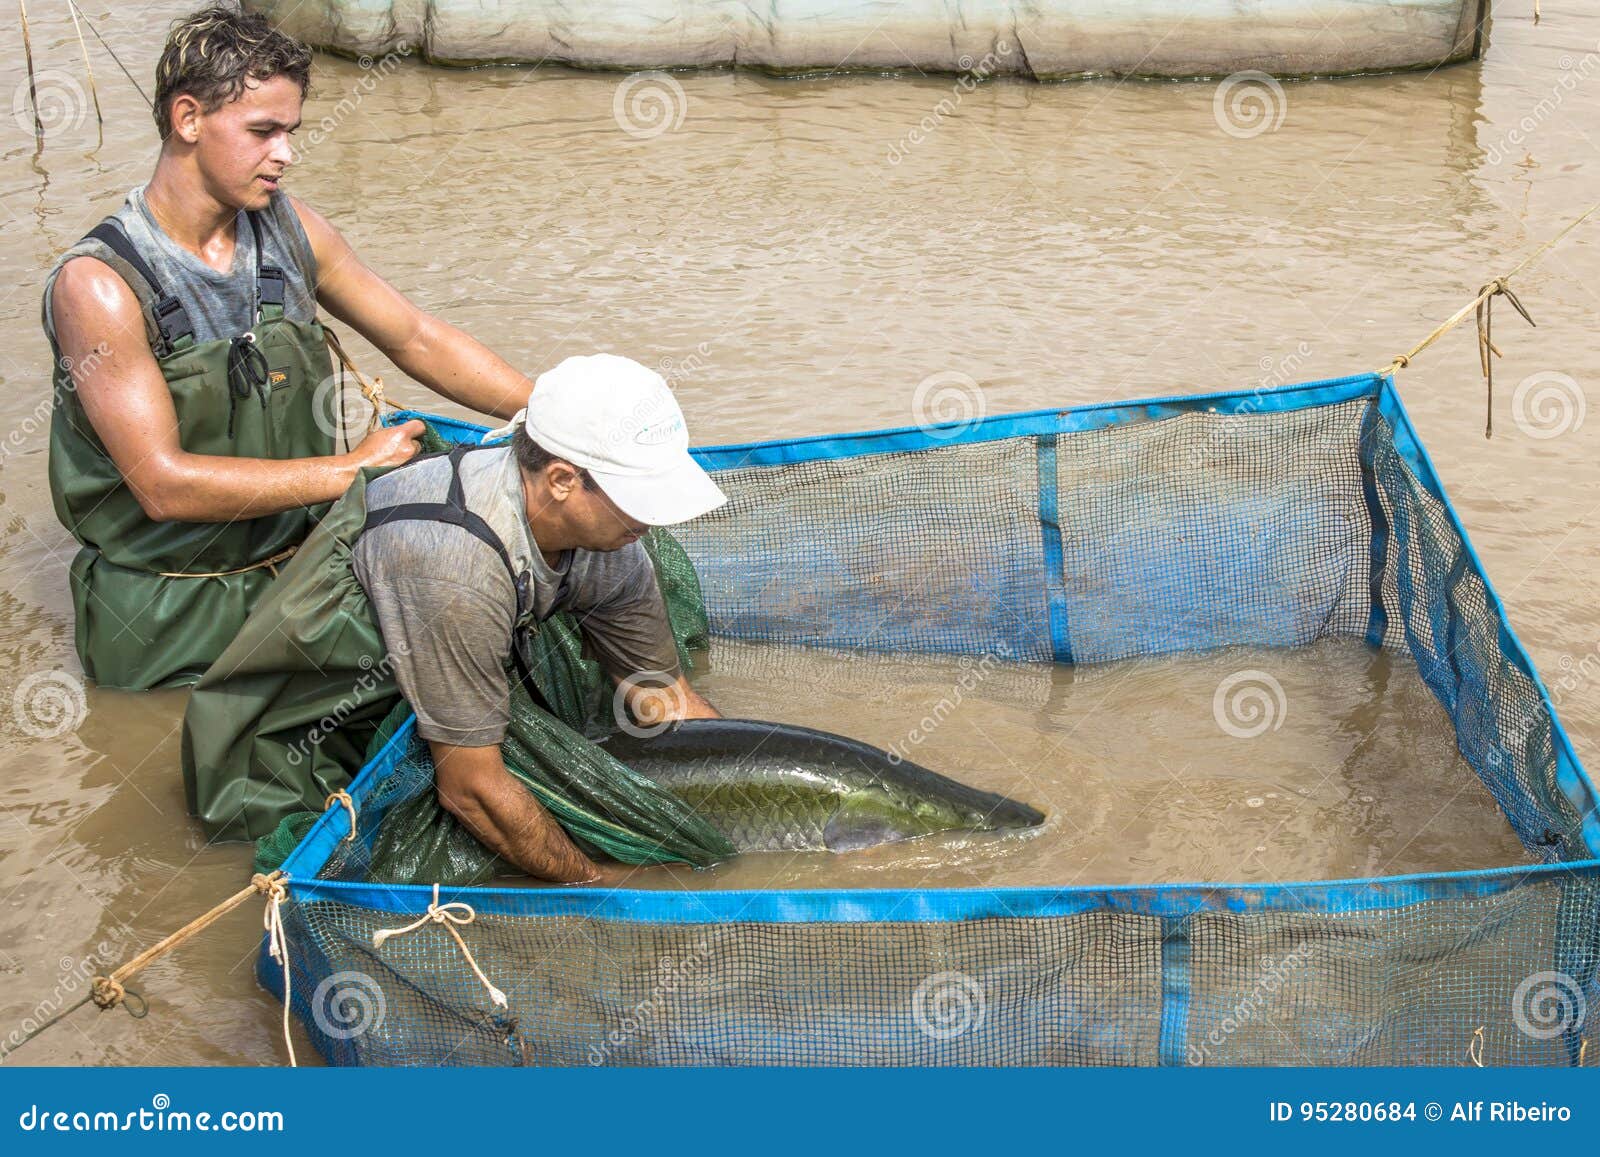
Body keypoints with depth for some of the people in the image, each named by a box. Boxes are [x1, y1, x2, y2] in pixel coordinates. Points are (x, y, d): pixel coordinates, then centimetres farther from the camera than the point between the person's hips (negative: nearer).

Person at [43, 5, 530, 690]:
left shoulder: (291, 232, 3)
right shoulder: (98, 285, -16)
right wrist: (351, 469, -15)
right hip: (173, 617, -5)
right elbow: (164, 484, -19)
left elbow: (417, 340, 14)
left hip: (302, 564, 5)